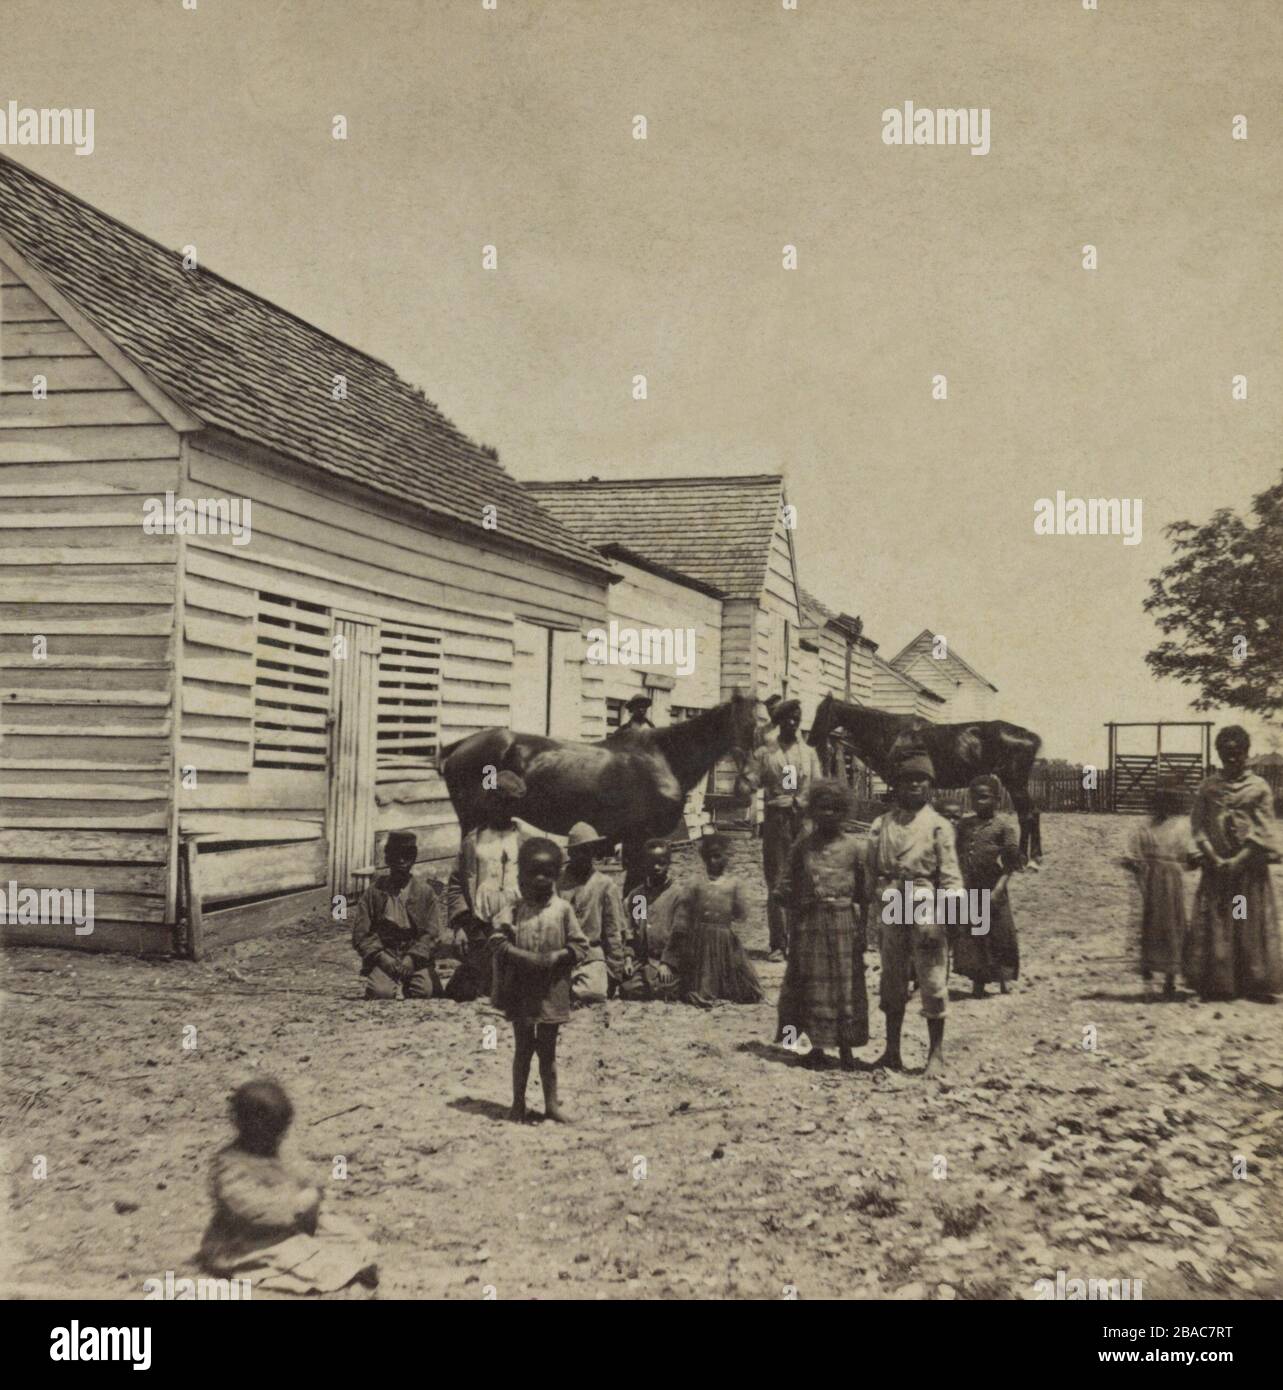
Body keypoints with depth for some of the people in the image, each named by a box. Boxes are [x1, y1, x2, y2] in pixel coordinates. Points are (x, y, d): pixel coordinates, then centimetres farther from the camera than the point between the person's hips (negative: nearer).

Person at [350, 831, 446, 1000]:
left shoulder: (425, 892, 8)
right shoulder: (373, 892, 8)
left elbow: (433, 934, 2)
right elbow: (361, 933, 4)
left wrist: (413, 958, -13)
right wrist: (381, 957, -12)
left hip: (416, 956, 1)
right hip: (383, 956, -1)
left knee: (426, 991, -28)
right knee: (382, 992, -30)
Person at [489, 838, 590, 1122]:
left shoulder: (562, 909, -1)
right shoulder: (514, 911, -2)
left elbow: (580, 947, 0)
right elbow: (498, 941, -10)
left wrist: (559, 956, -17)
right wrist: (526, 959, -20)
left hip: (551, 991, 0)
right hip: (520, 991, 0)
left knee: (548, 1050, 10)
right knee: (523, 1048, 9)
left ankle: (551, 1103, 20)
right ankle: (518, 1103, 20)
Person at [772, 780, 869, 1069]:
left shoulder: (854, 847, 0)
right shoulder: (802, 846, 3)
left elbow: (865, 892, 1)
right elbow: (785, 888, 7)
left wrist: (864, 930, -3)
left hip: (843, 924, -1)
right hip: (808, 924, 1)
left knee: (846, 984, 3)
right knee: (810, 984, 5)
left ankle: (845, 1046, 13)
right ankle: (817, 1045, 16)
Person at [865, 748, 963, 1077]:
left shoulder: (938, 826, -1)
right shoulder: (881, 825, 10)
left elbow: (951, 877, -4)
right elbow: (870, 873, 12)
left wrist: (942, 917, -13)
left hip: (926, 913, -4)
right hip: (890, 914, 4)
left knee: (933, 984, -1)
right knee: (892, 984, 12)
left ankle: (936, 1055, 10)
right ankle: (892, 1052, 22)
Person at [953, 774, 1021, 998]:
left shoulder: (1003, 826, -5)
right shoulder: (965, 823, 9)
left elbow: (1011, 863, -7)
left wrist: (998, 889, -15)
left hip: (991, 890, -4)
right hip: (967, 889, 4)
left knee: (999, 936, 4)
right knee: (969, 937, 6)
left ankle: (1003, 979, 22)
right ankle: (977, 983, 15)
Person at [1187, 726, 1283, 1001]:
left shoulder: (1259, 787, 2)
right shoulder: (1208, 787, 5)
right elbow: (1198, 826, 1)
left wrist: (1239, 860, -12)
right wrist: (1215, 859, -10)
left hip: (1250, 866, -1)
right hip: (1216, 866, 1)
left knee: (1251, 925, 0)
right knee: (1213, 924, -1)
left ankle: (1254, 983, 5)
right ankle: (1217, 985, 4)